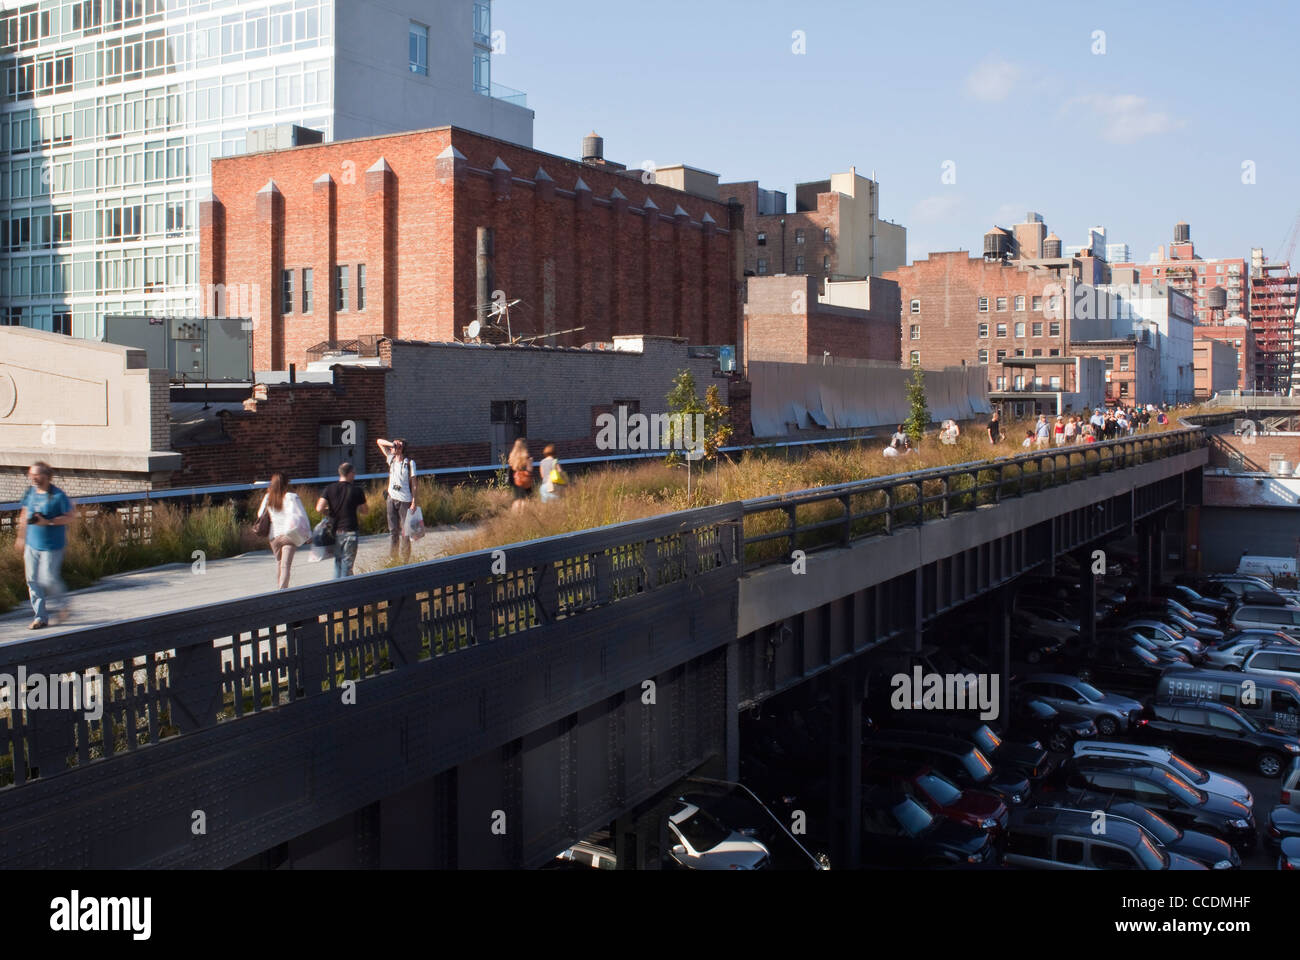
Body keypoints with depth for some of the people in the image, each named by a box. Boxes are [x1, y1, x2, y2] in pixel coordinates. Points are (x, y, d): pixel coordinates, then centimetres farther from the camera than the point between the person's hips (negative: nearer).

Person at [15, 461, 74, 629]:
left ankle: (57, 606, 22)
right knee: (33, 580, 5)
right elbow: (24, 515, 17)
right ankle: (40, 617, 14)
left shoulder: (58, 496, -13)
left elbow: (70, 517, -13)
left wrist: (47, 522, -22)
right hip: (32, 544, 6)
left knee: (47, 578, -7)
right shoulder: (29, 493, 5)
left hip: (52, 546, -6)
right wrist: (21, 536, 18)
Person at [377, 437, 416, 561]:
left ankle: (405, 560, 6)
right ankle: (392, 558, 13)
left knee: (405, 531, 0)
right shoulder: (391, 459, 6)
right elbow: (379, 442, 12)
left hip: (405, 500, -4)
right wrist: (391, 444, -6)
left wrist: (414, 502, -9)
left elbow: (413, 483, -5)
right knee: (393, 530, 8)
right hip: (392, 499, 4)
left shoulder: (409, 463, -7)